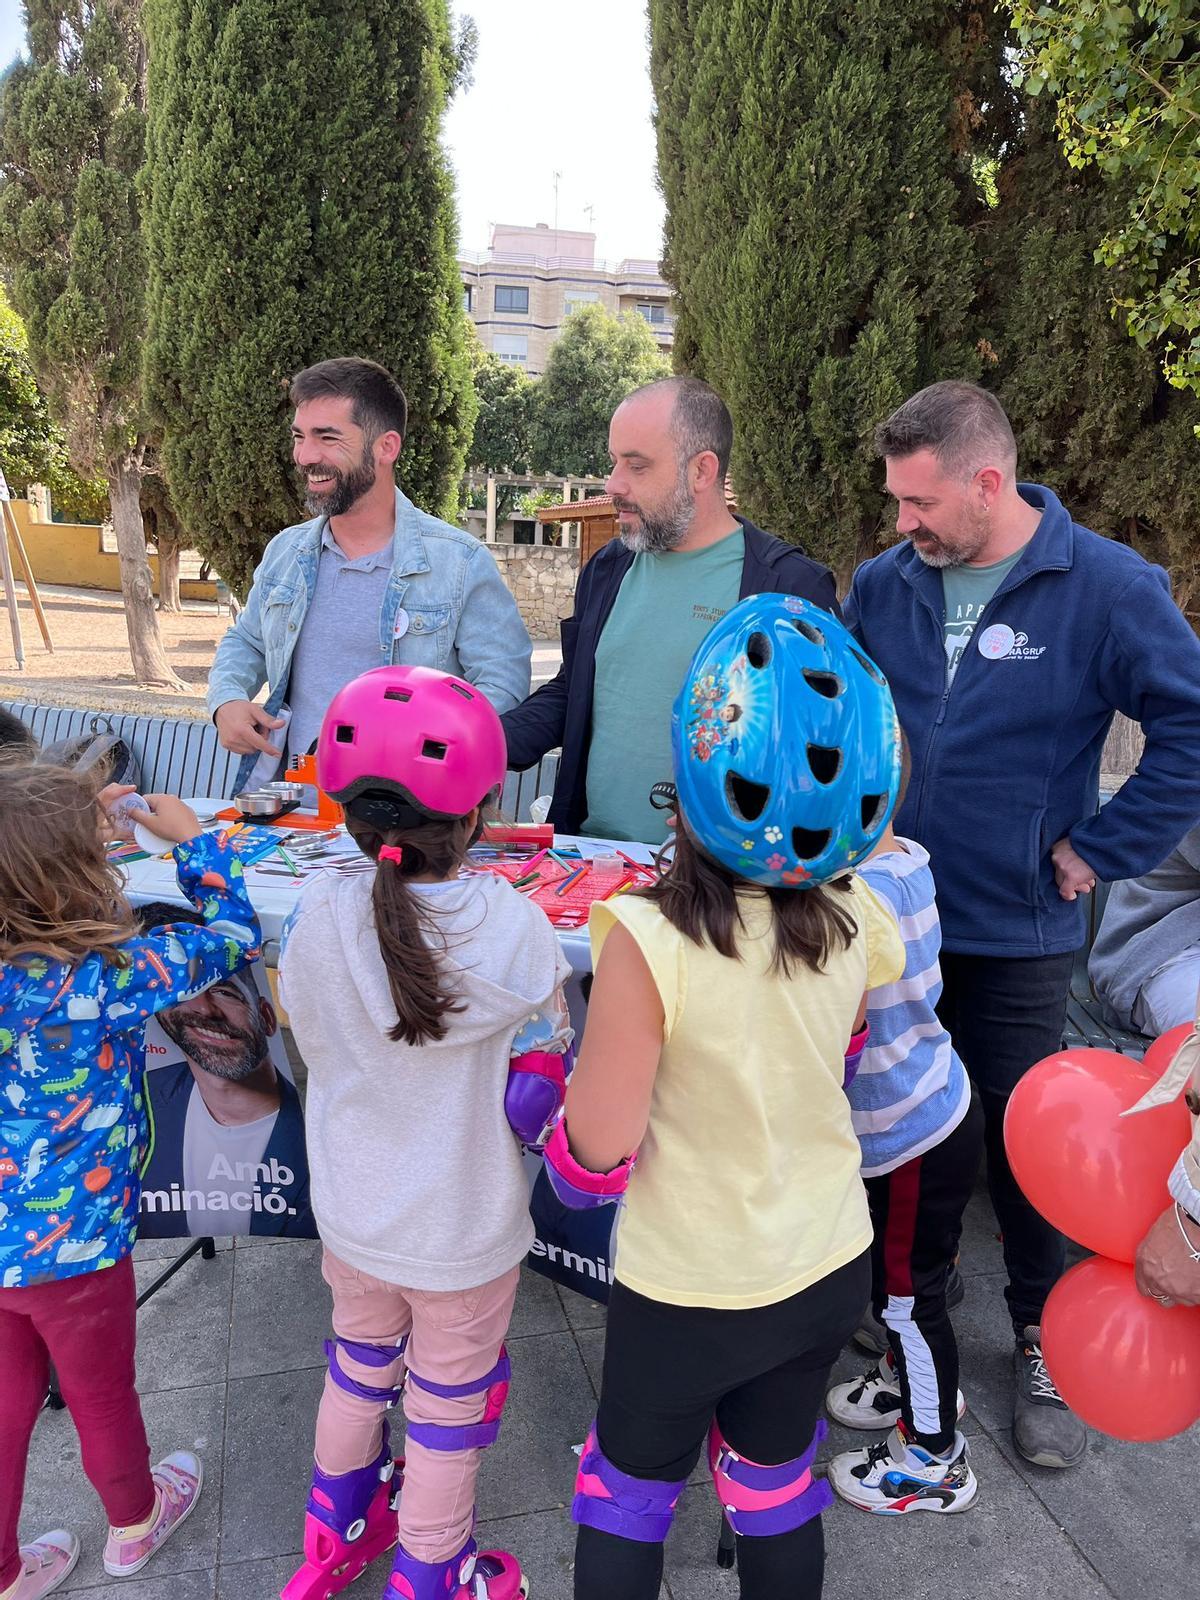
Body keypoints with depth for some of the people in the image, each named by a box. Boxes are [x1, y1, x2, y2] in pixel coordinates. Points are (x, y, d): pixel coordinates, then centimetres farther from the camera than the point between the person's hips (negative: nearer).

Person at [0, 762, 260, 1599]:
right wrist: (191, 837, -3)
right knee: (103, 1398, 23)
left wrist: (75, 827, 5)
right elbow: (235, 932, -15)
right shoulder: (107, 973, -29)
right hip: (74, 1250, -4)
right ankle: (134, 1523, 50)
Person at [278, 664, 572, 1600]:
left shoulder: (315, 919, -20)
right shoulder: (512, 927, -27)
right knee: (450, 1411, 21)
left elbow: (316, 1046, -5)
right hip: (463, 1232, -3)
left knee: (359, 1367, 30)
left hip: (350, 1212, 4)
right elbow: (546, 1059, -15)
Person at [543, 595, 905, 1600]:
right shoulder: (856, 921, -15)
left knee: (630, 1492, 24)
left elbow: (599, 1141, -23)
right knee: (777, 1485, 28)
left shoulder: (649, 939, -31)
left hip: (689, 1290, -4)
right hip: (831, 1269, 4)